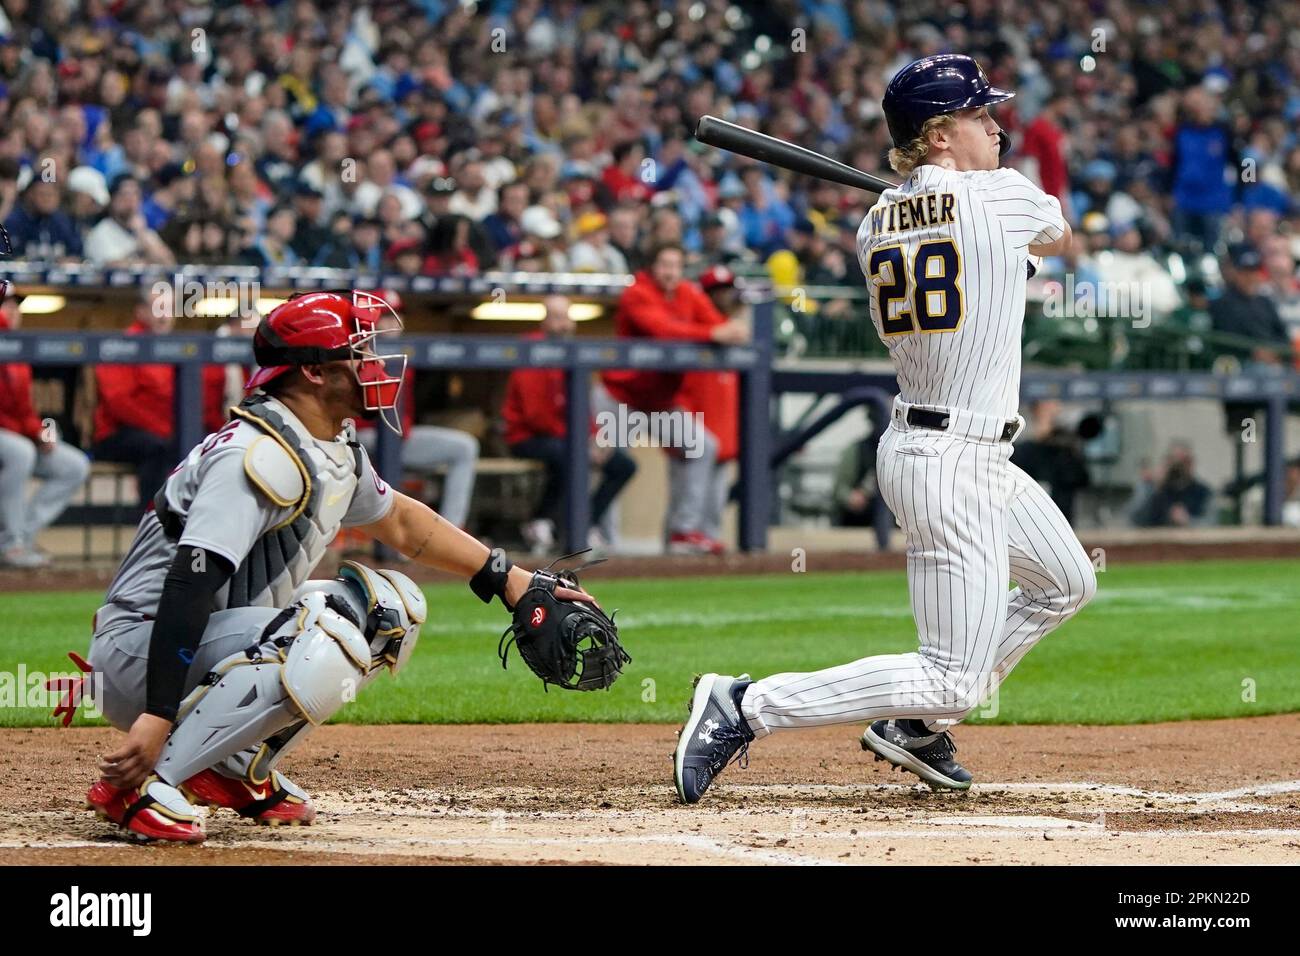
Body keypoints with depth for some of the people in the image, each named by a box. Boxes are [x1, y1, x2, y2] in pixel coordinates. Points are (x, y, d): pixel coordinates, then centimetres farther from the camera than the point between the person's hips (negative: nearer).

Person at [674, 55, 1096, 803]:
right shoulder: (1005, 197, -13)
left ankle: (916, 727, 29)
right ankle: (746, 708, -12)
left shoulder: (876, 226, 6)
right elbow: (1058, 237, 11)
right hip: (956, 465, -9)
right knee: (953, 680, -8)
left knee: (1067, 583, 28)